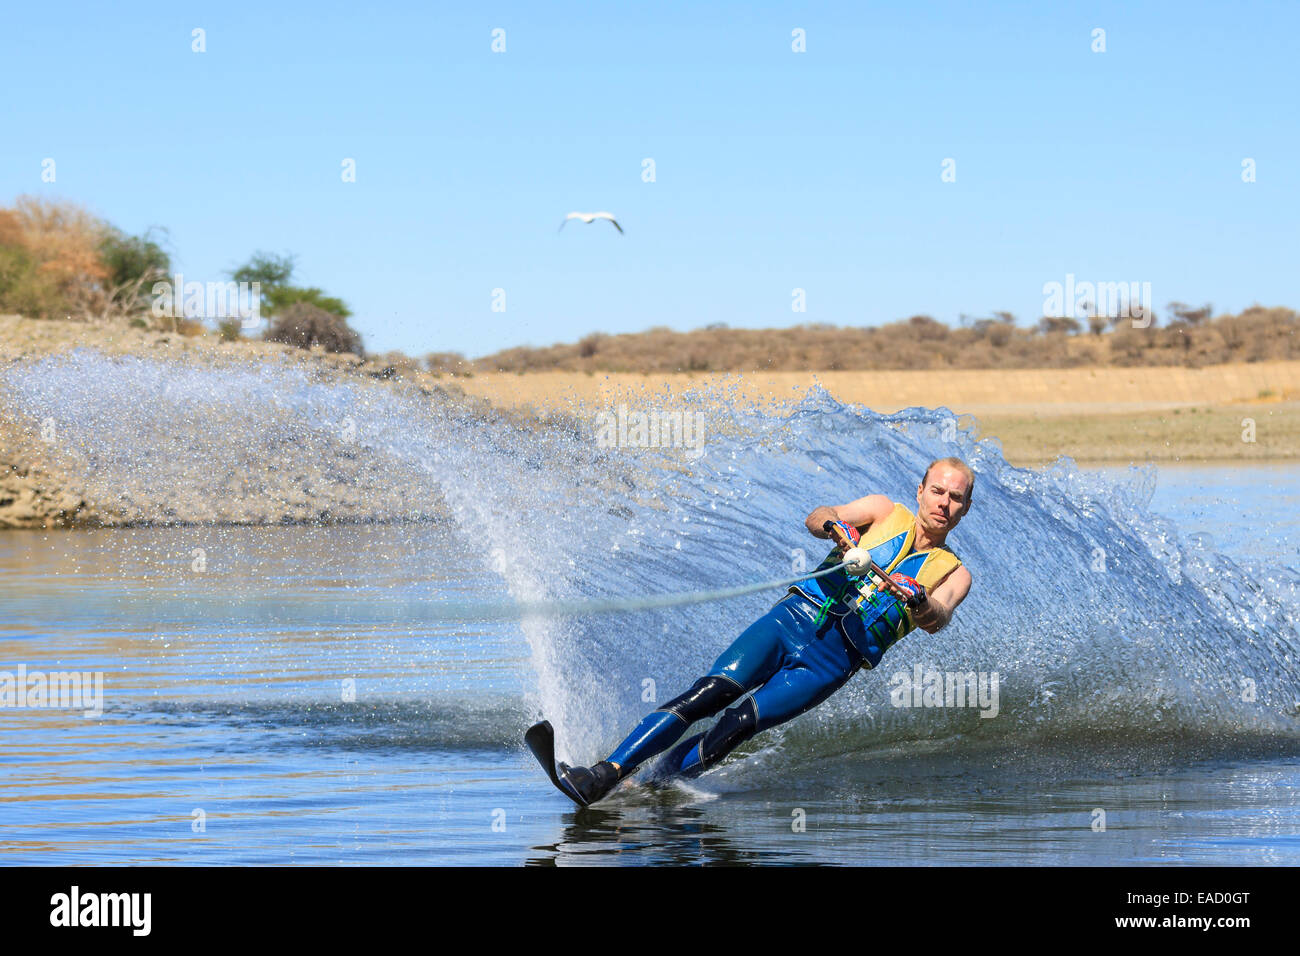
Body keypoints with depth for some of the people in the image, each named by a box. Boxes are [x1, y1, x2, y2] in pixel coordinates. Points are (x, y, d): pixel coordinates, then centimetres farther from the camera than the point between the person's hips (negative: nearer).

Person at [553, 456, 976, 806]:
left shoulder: (953, 574, 8)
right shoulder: (886, 513, 13)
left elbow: (936, 619, -13)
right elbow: (815, 519, -3)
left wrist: (919, 602, -37)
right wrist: (834, 525, -27)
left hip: (833, 660, -1)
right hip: (793, 618, 1)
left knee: (739, 725, -21)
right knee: (710, 693, -18)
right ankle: (605, 773, -24)